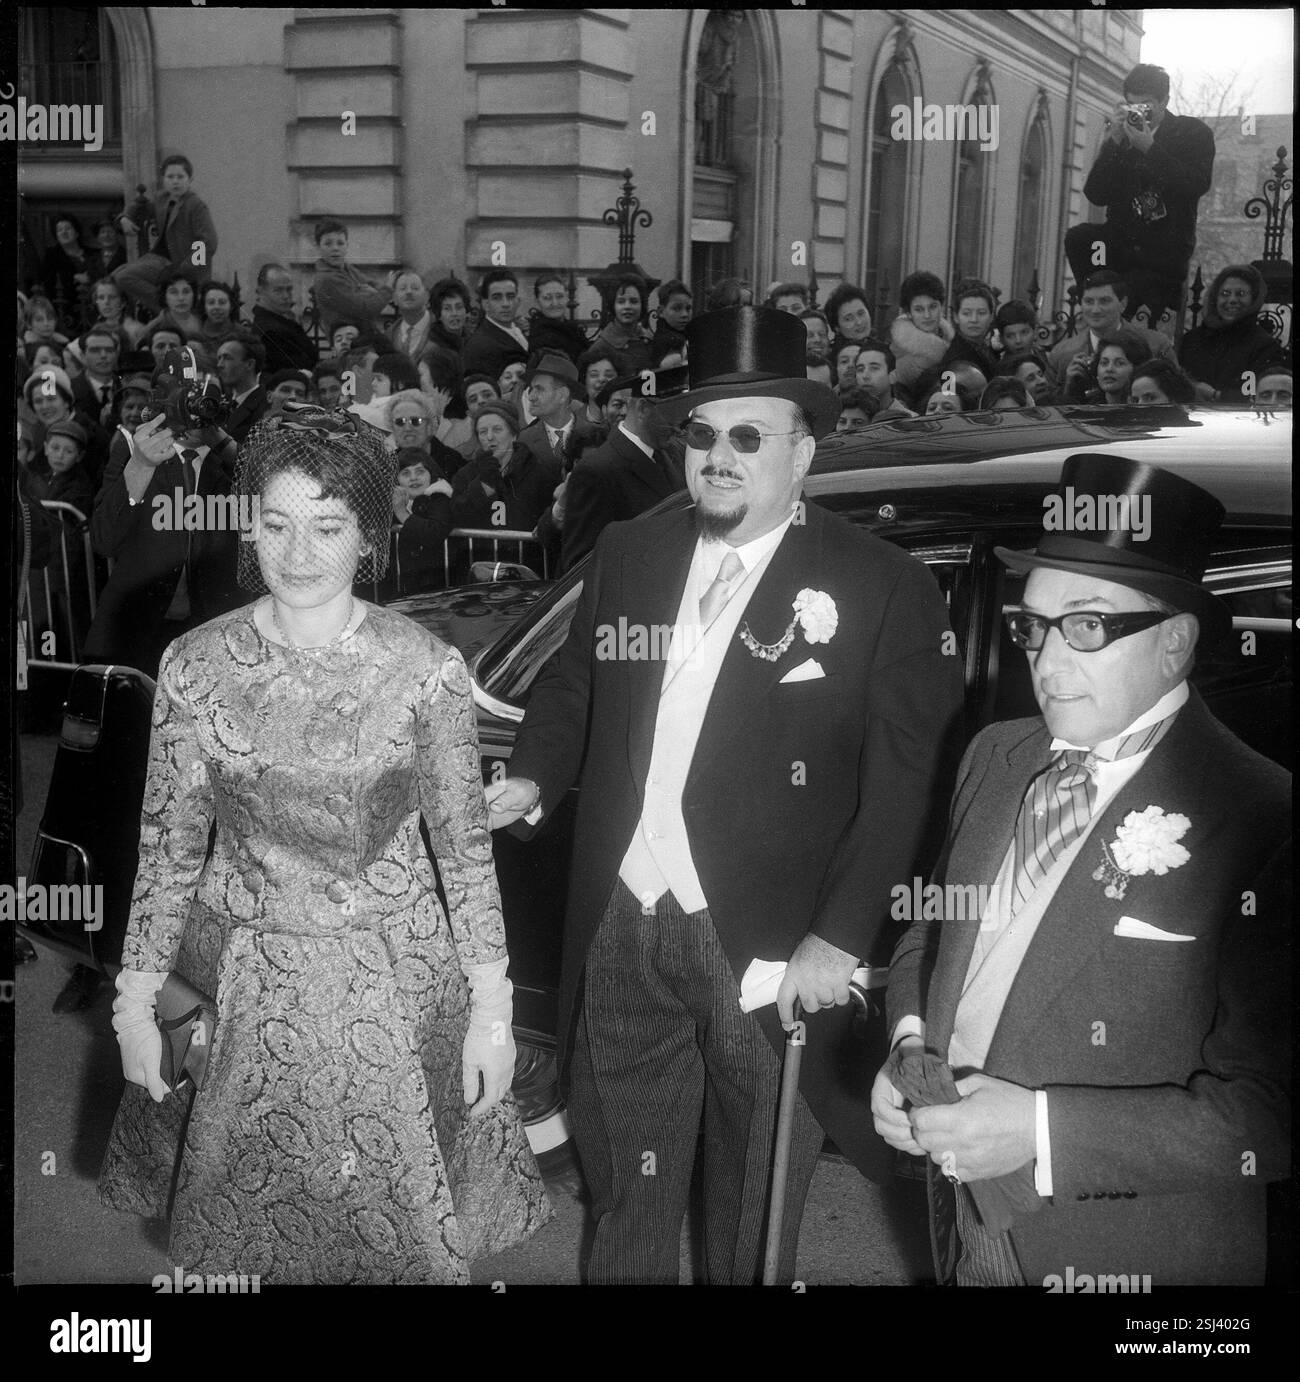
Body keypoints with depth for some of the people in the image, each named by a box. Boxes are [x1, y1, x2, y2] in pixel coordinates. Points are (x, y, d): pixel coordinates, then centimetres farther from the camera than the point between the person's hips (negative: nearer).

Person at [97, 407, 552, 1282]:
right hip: (245, 986, 1)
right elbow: (169, 844, 1)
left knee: (403, 1224, 14)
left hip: (394, 982, -1)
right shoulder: (196, 667, -7)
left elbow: (466, 844, -5)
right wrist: (134, 1003, 0)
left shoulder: (427, 668, -11)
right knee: (245, 1226, 19)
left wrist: (493, 1008, -4)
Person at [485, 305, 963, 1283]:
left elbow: (901, 786, -12)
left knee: (756, 1217, 16)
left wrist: (840, 940, -17)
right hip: (621, 932, 4)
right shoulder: (628, 553, 6)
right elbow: (571, 689, 17)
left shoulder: (885, 588, -9)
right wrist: (532, 781, -1)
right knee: (623, 1199, 21)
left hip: (775, 949, -4)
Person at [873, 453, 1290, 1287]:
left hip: (1130, 1250, -5)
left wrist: (1044, 1131, -25)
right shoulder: (995, 758, 0)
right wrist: (911, 1045, -5)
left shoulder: (1260, 819, -19)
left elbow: (1267, 1107, -21)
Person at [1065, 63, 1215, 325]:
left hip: (1165, 251, -2)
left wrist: (1149, 148, -19)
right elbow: (1096, 195, -2)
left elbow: (1198, 185, -17)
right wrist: (1113, 143, -12)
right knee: (1077, 238, -25)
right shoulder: (1119, 138, 8)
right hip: (1122, 242, 2)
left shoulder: (1194, 133, 2)